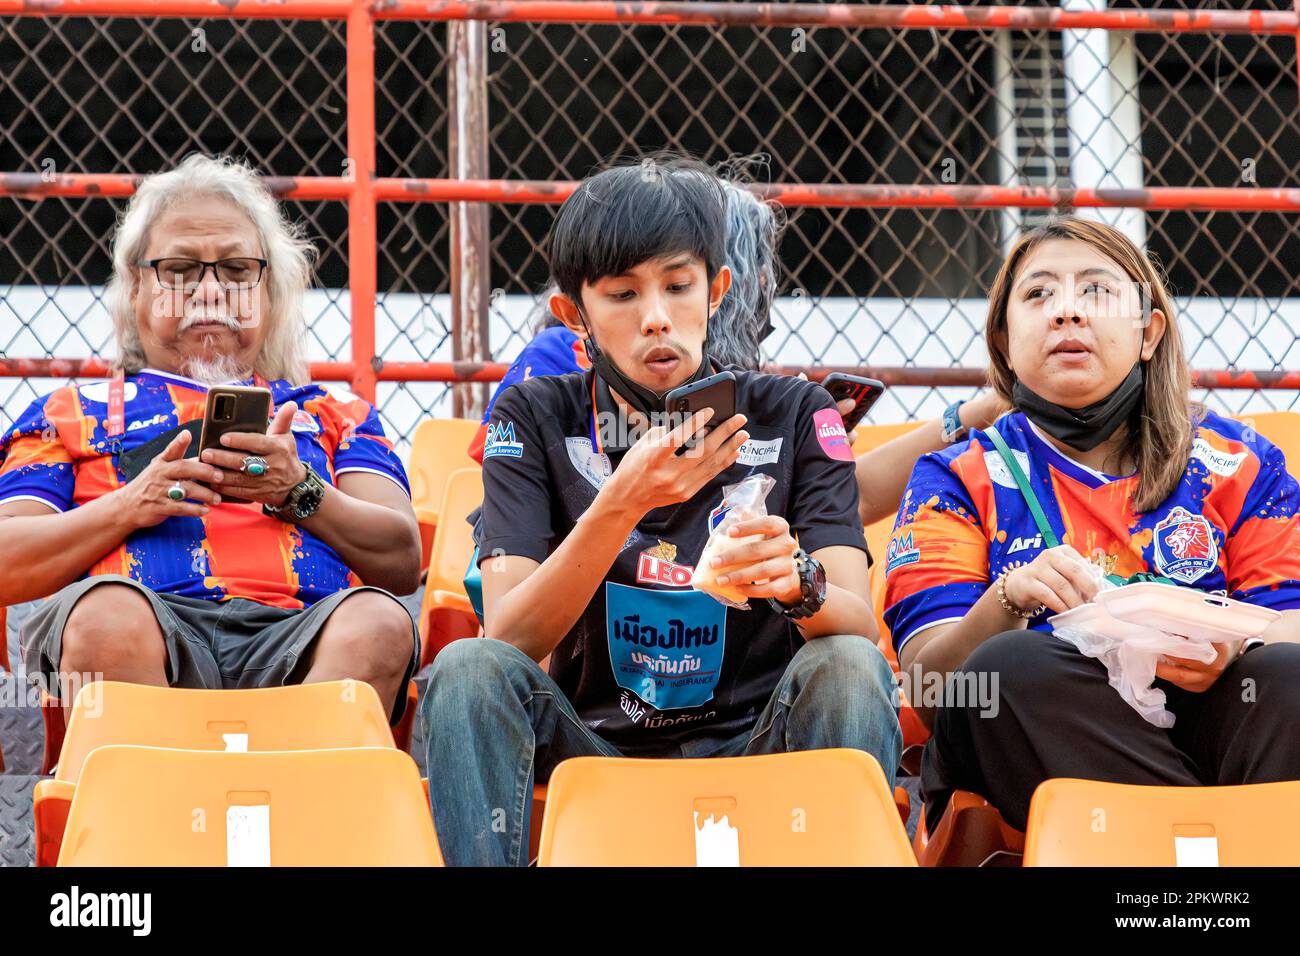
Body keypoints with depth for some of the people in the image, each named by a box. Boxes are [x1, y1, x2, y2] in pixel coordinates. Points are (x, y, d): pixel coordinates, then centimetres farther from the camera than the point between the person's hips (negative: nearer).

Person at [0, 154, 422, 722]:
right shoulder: (70, 414, 27)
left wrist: (298, 492, -3)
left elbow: (402, 562, 14)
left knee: (378, 621, -34)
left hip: (294, 633, 1)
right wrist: (131, 504, -3)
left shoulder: (333, 413, 31)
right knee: (107, 610, -37)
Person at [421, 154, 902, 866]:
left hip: (751, 752, 0)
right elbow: (508, 640, -13)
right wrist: (621, 506, -29)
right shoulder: (534, 420, -1)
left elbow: (859, 626, -11)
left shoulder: (793, 414, 0)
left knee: (850, 669, -28)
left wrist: (798, 583, -35)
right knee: (467, 669, -27)